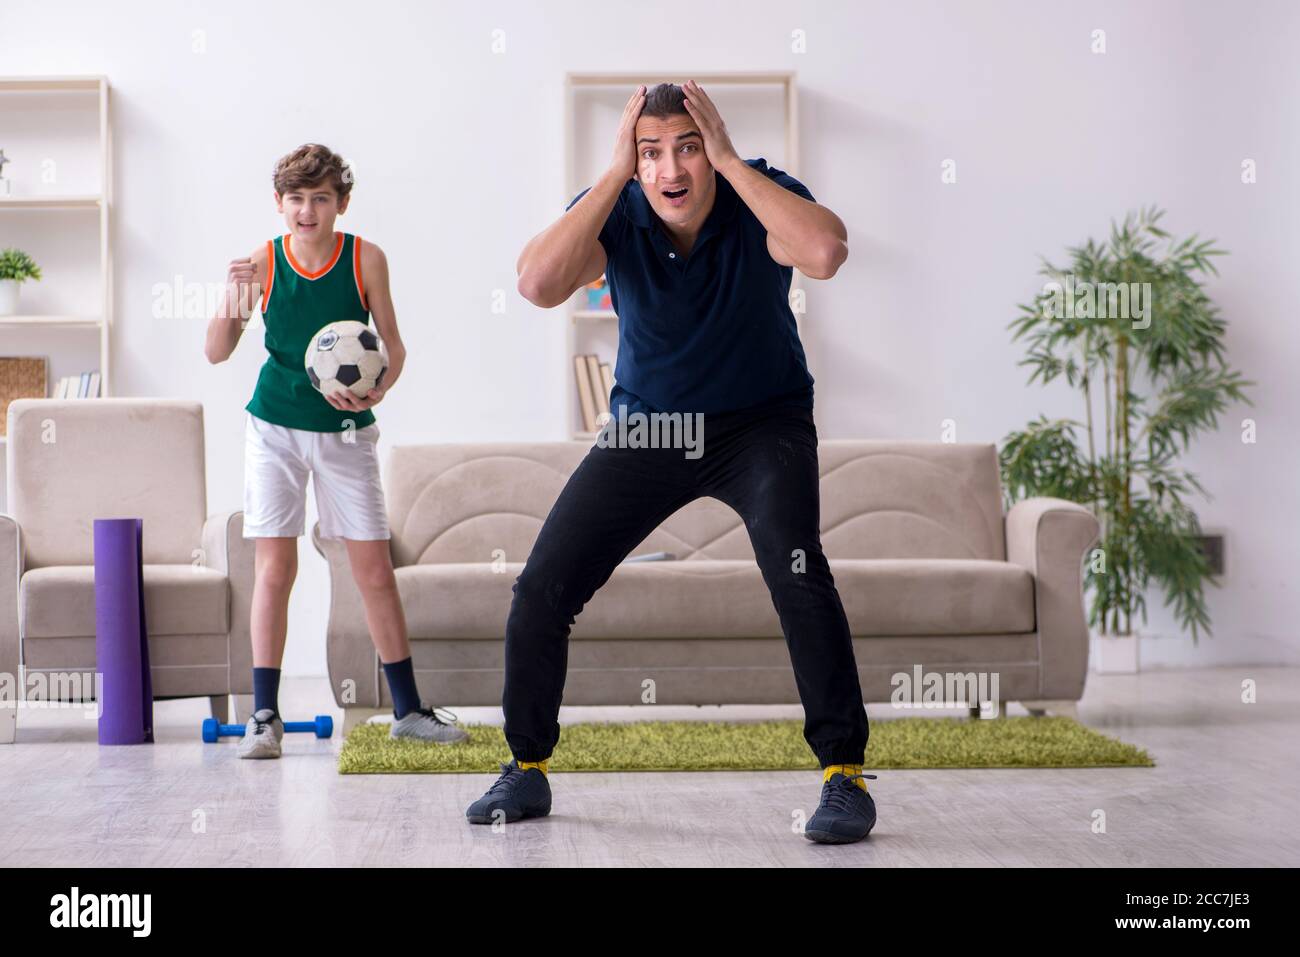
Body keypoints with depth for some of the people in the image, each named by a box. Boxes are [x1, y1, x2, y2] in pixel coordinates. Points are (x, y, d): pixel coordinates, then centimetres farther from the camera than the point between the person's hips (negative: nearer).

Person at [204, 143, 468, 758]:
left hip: (345, 430, 0)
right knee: (274, 566, -3)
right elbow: (216, 353, -10)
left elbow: (393, 346, -3)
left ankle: (407, 709, 12)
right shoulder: (262, 263, -9)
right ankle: (264, 714, 3)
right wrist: (230, 303, -31)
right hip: (274, 426, 0)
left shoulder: (366, 259, -8)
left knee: (374, 568, 2)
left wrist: (377, 390, -24)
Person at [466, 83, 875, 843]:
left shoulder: (759, 195, -19)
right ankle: (528, 770, 17)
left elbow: (825, 253, -41)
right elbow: (539, 285, -34)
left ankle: (845, 773, -17)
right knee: (541, 590, -4)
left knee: (795, 566, -29)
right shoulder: (614, 210, -15)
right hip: (647, 424, 3)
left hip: (761, 421, -2)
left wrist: (731, 163, -36)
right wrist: (615, 176, -33)